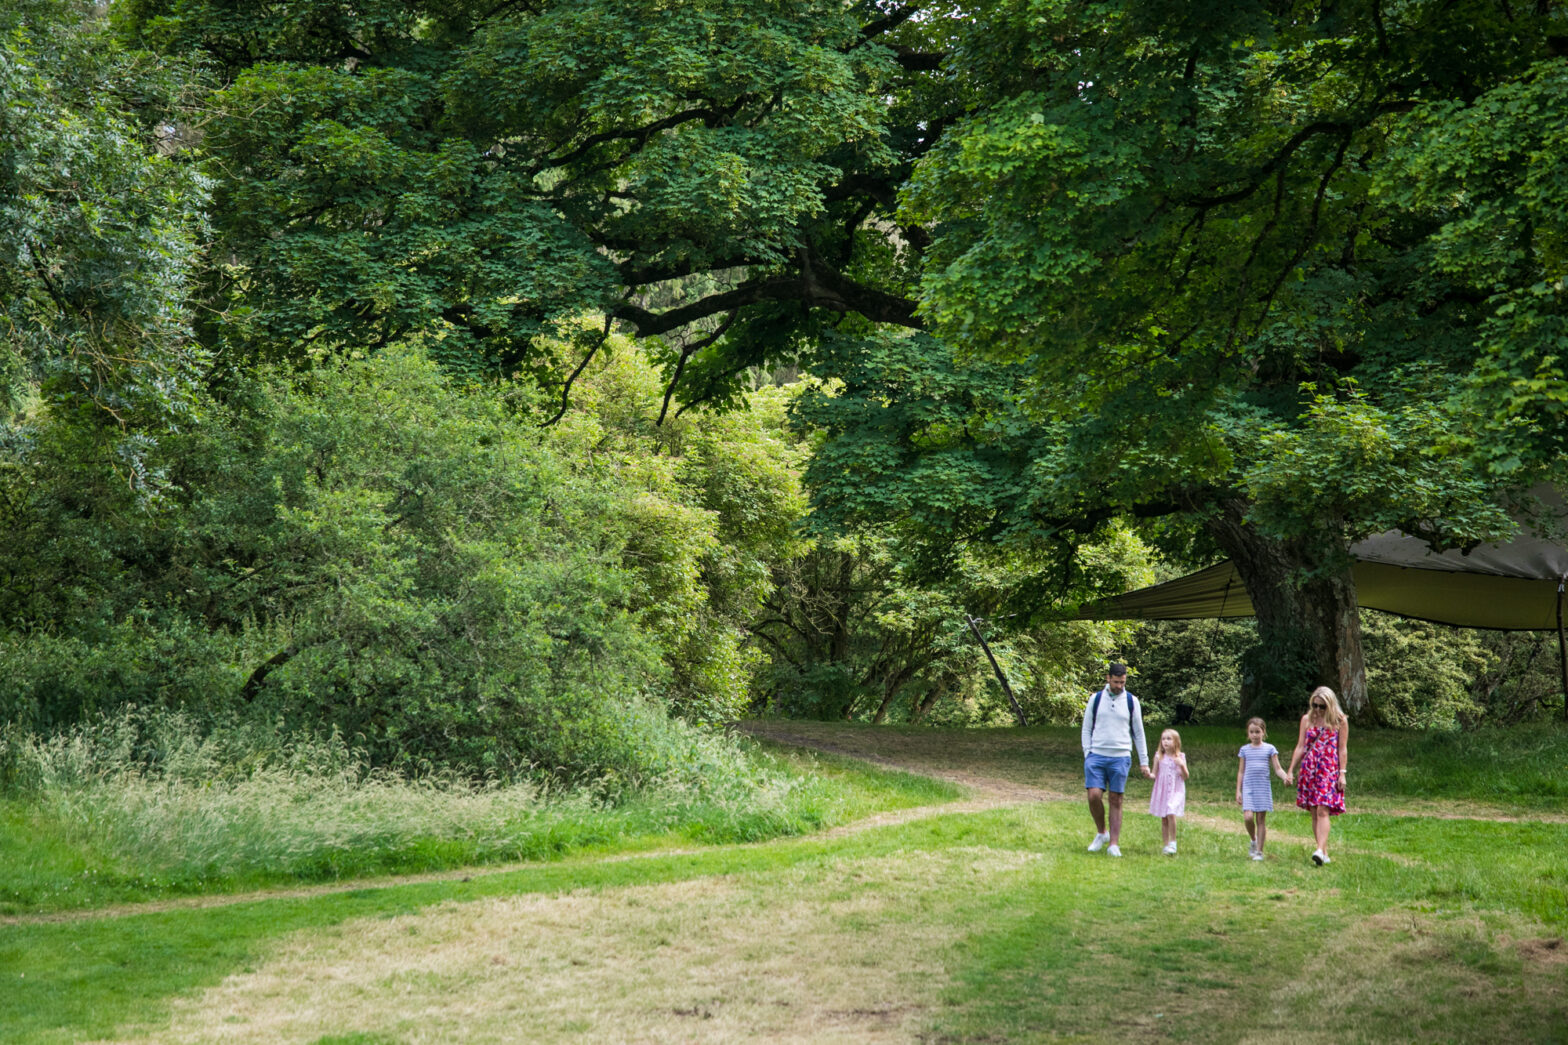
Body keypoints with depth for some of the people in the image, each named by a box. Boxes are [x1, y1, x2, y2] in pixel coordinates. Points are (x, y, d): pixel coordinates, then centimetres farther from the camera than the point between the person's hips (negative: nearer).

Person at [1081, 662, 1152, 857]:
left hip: (1120, 758, 0)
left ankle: (1113, 845, 2)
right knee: (1094, 796, -11)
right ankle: (1101, 833, 11)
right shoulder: (1096, 699, 6)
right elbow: (1087, 729, 10)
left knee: (1115, 801, -1)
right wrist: (1087, 755, -1)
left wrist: (1144, 762, 9)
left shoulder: (1131, 701, 6)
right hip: (1096, 755, 0)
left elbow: (1138, 733, 11)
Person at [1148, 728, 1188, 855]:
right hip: (1161, 791, 2)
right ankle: (1166, 845, 15)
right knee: (1163, 819, 5)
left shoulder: (1180, 757, 0)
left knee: (1171, 814, -21)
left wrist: (1182, 765, -16)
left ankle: (1173, 843, -8)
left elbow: (1185, 777, 1)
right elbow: (1155, 775, 7)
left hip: (1175, 791, -2)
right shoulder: (1159, 756, 2)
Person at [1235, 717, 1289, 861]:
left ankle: (1259, 851, 7)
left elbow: (1277, 769, 2)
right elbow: (1241, 772, 11)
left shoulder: (1269, 749, 4)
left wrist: (1285, 777, -19)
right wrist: (1238, 791, 6)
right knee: (1248, 817, -15)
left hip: (1263, 788, 0)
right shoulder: (1244, 750, 8)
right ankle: (1253, 840, 12)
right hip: (1248, 788, 0)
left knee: (1261, 819, 1)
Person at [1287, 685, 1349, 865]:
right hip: (1309, 768, 4)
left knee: (1323, 811, -16)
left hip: (1329, 769, -4)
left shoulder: (1339, 721, 2)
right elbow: (1300, 747, 11)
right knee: (1314, 813, 3)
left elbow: (1342, 749, 2)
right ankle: (1324, 854, 8)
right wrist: (1291, 770, 8)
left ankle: (1320, 850, -25)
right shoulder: (1307, 719, 9)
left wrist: (1342, 773, -4)